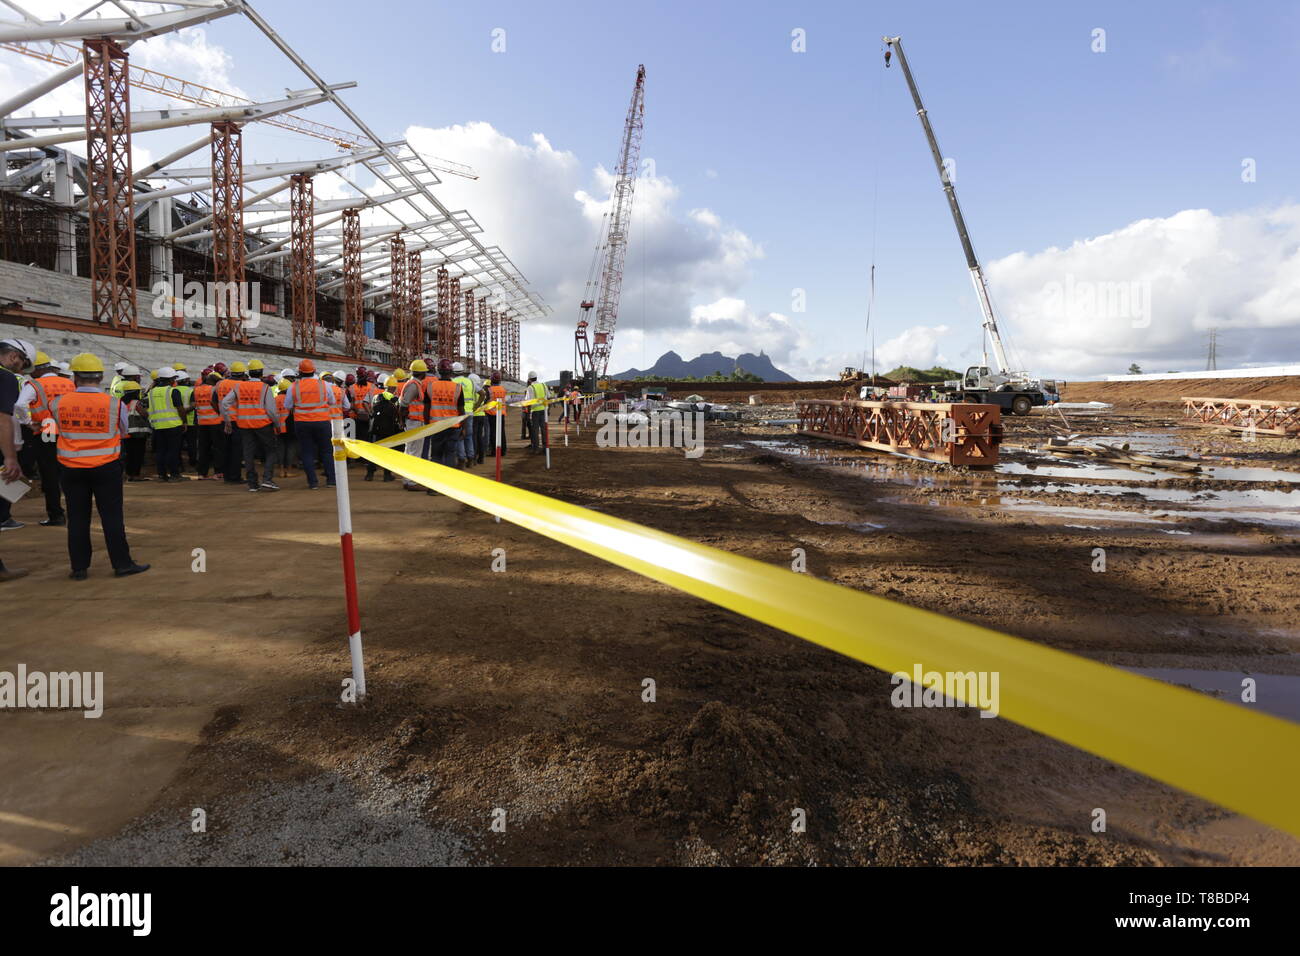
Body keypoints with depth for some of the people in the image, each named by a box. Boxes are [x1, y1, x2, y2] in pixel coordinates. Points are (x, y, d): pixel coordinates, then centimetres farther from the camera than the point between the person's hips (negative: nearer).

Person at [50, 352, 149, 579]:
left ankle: (79, 568, 16)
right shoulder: (115, 404, -11)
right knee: (112, 516, 5)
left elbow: (60, 429, 8)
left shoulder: (58, 404, -6)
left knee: (77, 518, 10)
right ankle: (122, 563, 8)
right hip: (106, 467, -2)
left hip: (70, 467, 2)